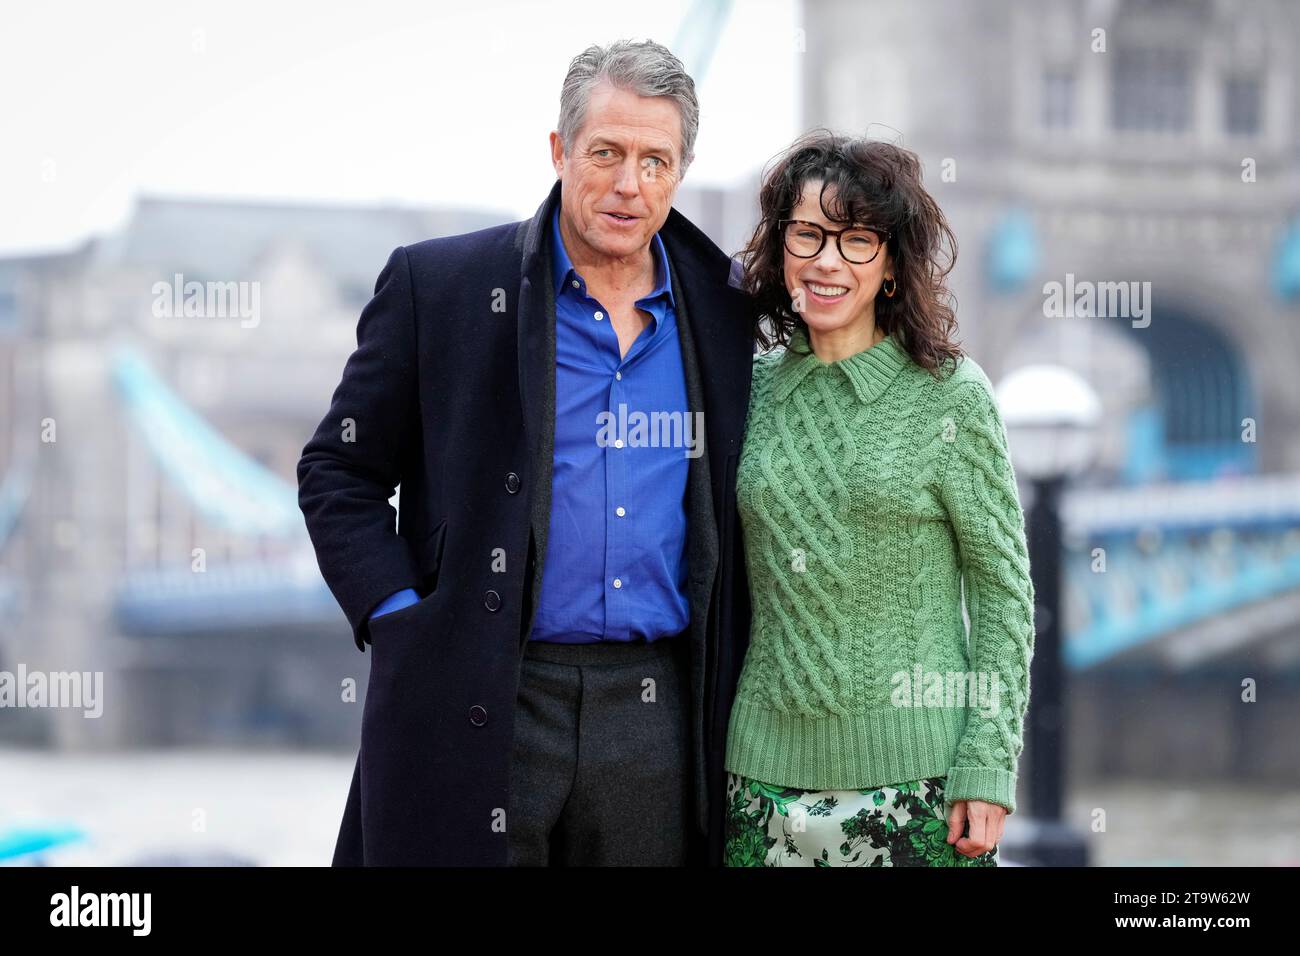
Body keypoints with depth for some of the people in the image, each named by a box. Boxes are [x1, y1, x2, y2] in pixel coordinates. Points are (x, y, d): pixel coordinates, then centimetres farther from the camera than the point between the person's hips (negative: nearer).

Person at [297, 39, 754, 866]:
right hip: (476, 712, -3)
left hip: (655, 723, 3)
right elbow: (337, 471, 4)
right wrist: (401, 620, -8)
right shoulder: (437, 285, 0)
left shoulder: (723, 308, 9)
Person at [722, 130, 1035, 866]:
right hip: (769, 767, 3)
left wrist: (988, 765, -8)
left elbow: (1003, 587, -1)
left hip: (916, 773, -3)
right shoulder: (753, 388, 8)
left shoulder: (951, 394, -2)